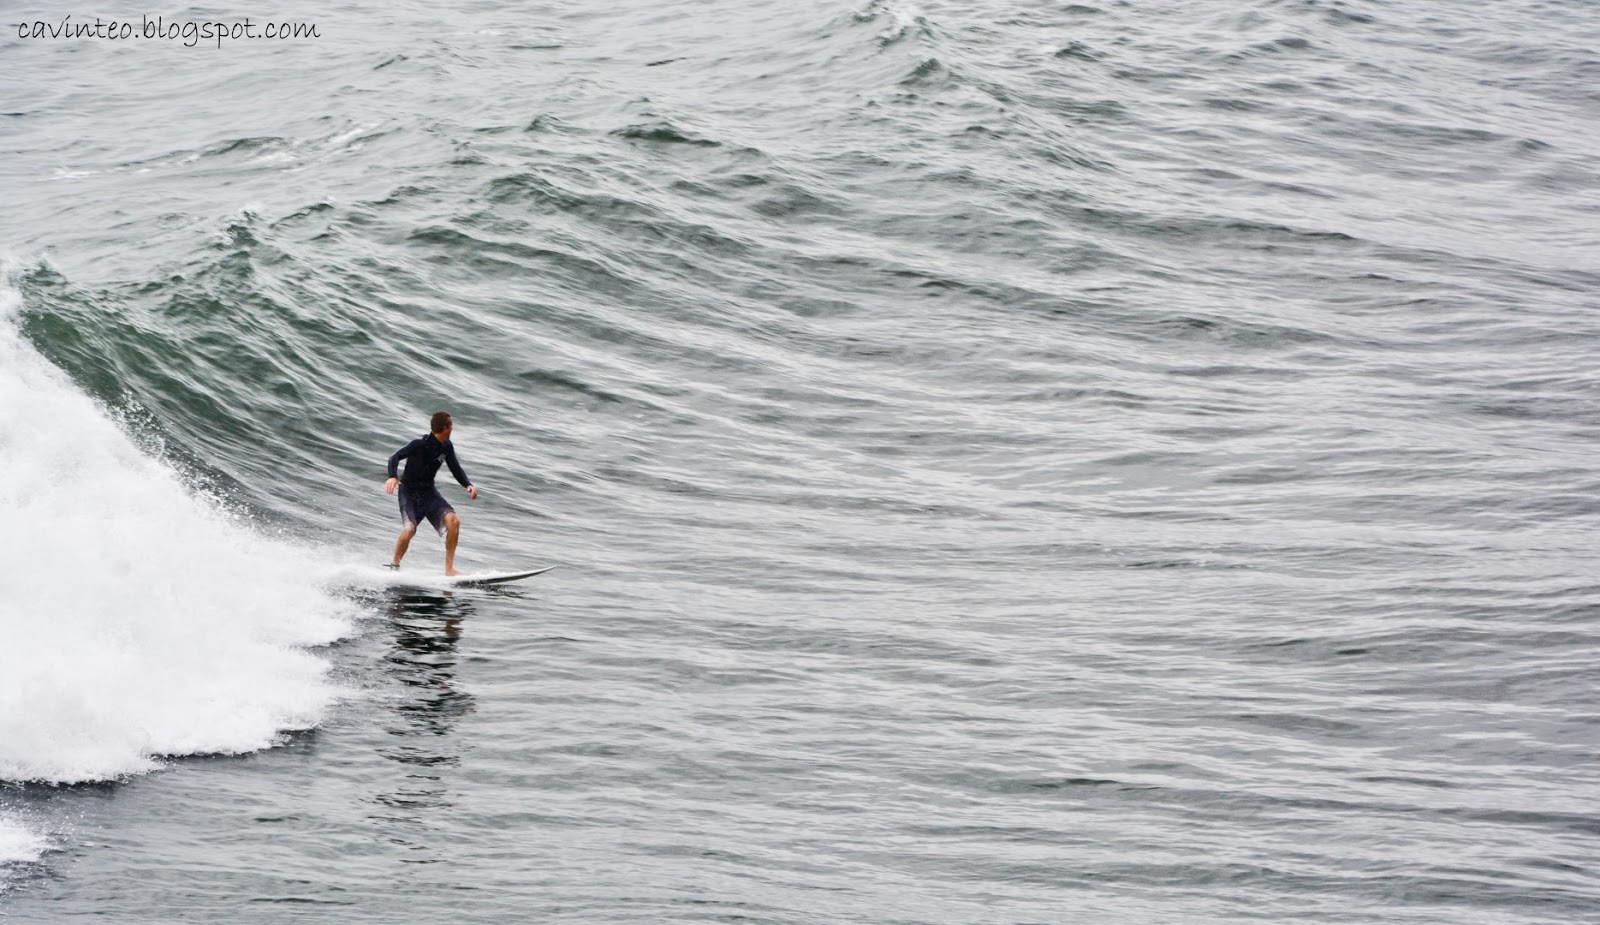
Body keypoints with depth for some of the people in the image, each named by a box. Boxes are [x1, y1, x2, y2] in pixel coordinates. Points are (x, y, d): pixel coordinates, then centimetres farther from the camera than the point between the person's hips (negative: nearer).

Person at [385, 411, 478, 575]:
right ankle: (395, 566, -2)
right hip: (409, 493, -6)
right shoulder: (420, 444, -19)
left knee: (453, 521, -16)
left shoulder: (446, 447, 0)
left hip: (428, 492, 6)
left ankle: (449, 569, -9)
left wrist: (468, 485, -10)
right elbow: (395, 457, -23)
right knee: (409, 530, -27)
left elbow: (455, 469, 9)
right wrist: (393, 477, -41)